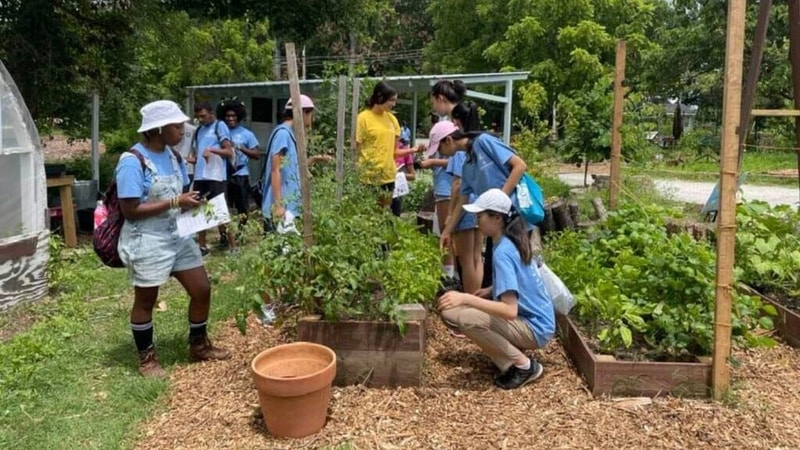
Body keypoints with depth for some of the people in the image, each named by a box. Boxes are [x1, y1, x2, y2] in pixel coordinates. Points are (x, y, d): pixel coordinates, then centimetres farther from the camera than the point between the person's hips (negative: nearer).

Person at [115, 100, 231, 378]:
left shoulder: (173, 156, 6)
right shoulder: (132, 161, -18)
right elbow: (130, 210, -21)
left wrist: (191, 202, -4)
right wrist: (174, 203, -24)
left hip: (178, 235, 7)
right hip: (147, 241, -7)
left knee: (202, 290, 9)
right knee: (146, 301, 10)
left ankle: (199, 346, 31)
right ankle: (147, 358, 31)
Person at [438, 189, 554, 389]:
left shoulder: (502, 252, -24)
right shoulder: (512, 242, 5)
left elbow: (510, 311, -32)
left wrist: (466, 298, -34)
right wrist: (491, 291, 7)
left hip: (534, 328, -9)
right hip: (531, 318, 9)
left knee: (463, 318, -27)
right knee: (449, 311, 6)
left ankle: (524, 365, -10)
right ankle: (512, 361, 6)